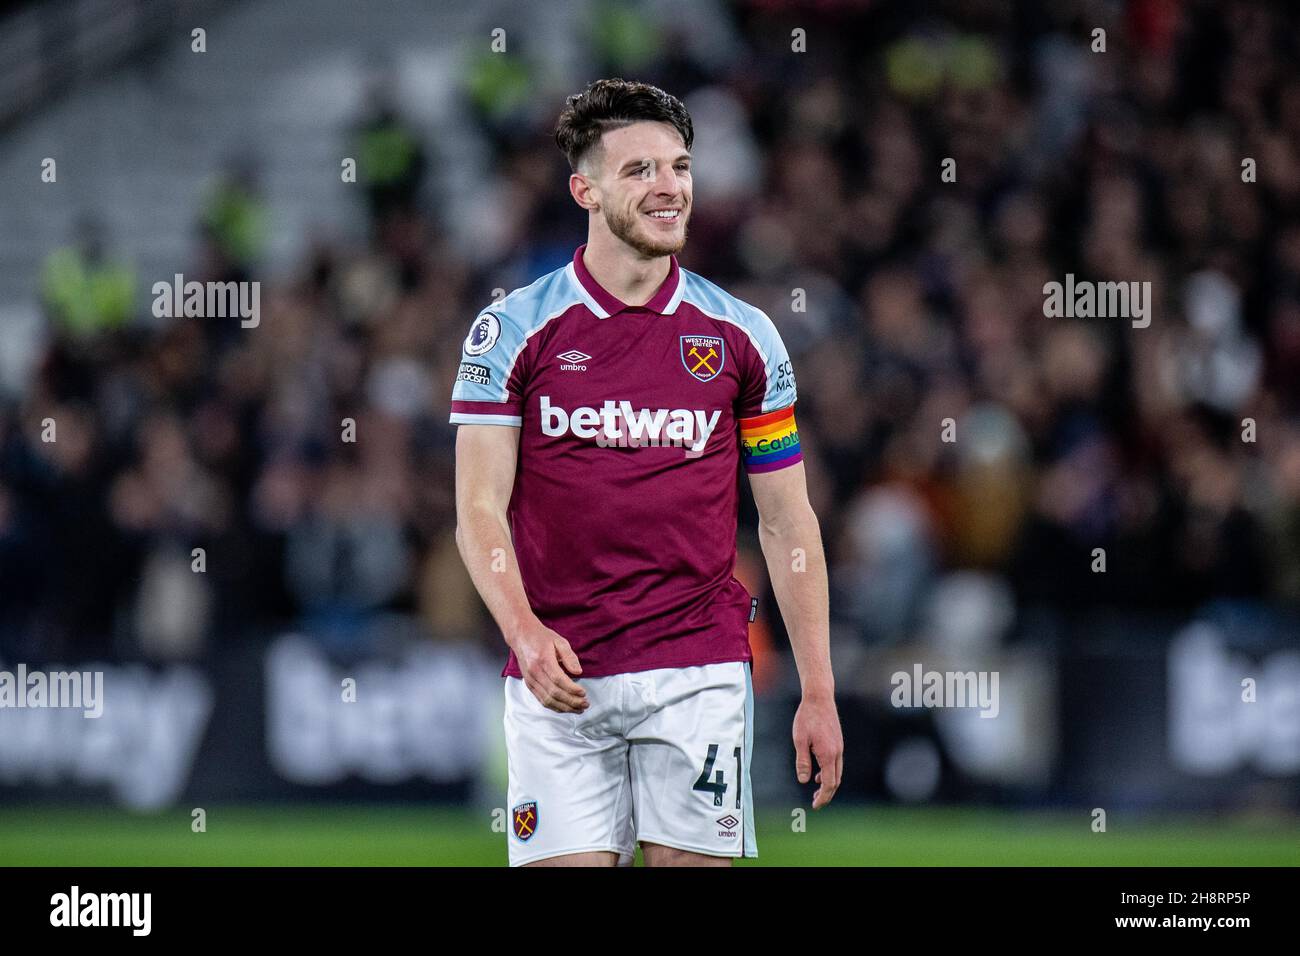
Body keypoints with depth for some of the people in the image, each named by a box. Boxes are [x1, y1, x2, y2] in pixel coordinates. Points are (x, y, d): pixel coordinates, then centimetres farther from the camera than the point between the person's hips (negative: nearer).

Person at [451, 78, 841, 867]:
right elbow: (481, 507, -1)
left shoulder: (744, 337, 7)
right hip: (557, 676, -1)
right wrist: (524, 631, -19)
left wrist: (819, 692, 4)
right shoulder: (514, 330, 2)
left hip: (697, 670, 1)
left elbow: (788, 522, 10)